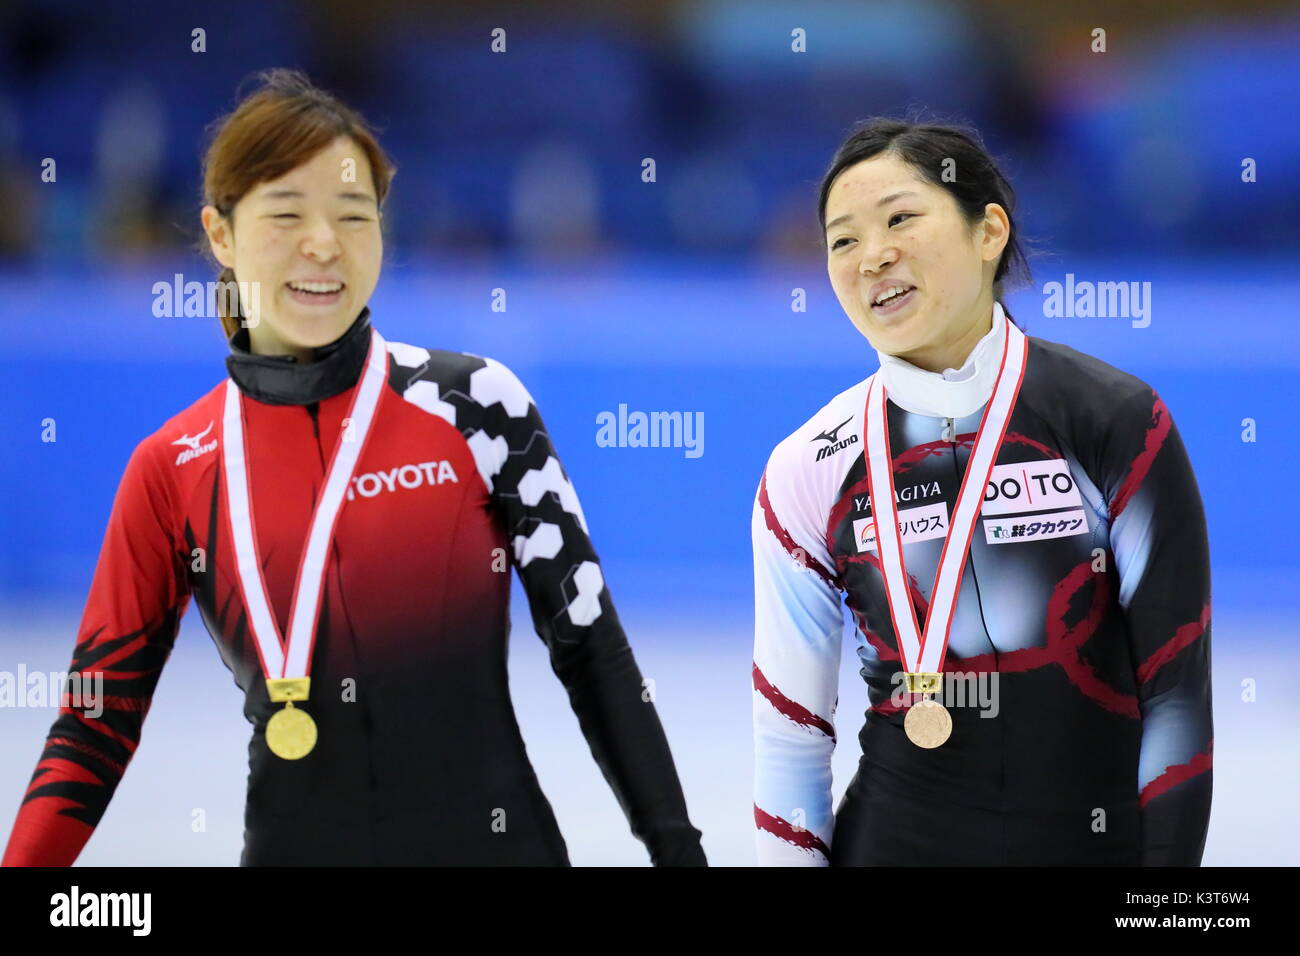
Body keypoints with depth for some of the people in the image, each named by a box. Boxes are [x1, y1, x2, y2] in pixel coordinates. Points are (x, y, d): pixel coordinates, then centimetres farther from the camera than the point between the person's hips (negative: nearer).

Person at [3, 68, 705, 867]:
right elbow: (99, 720, 4)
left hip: (497, 843, -1)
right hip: (290, 846, 1)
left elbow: (590, 643, -2)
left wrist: (678, 849, -4)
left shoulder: (474, 402, -5)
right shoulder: (172, 469, 0)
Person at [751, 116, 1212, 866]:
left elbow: (1177, 688, -7)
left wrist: (1165, 885, -9)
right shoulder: (808, 473, -5)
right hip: (894, 842, 1)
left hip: (1102, 841, -1)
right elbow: (789, 733, 0)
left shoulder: (1114, 422, -10)